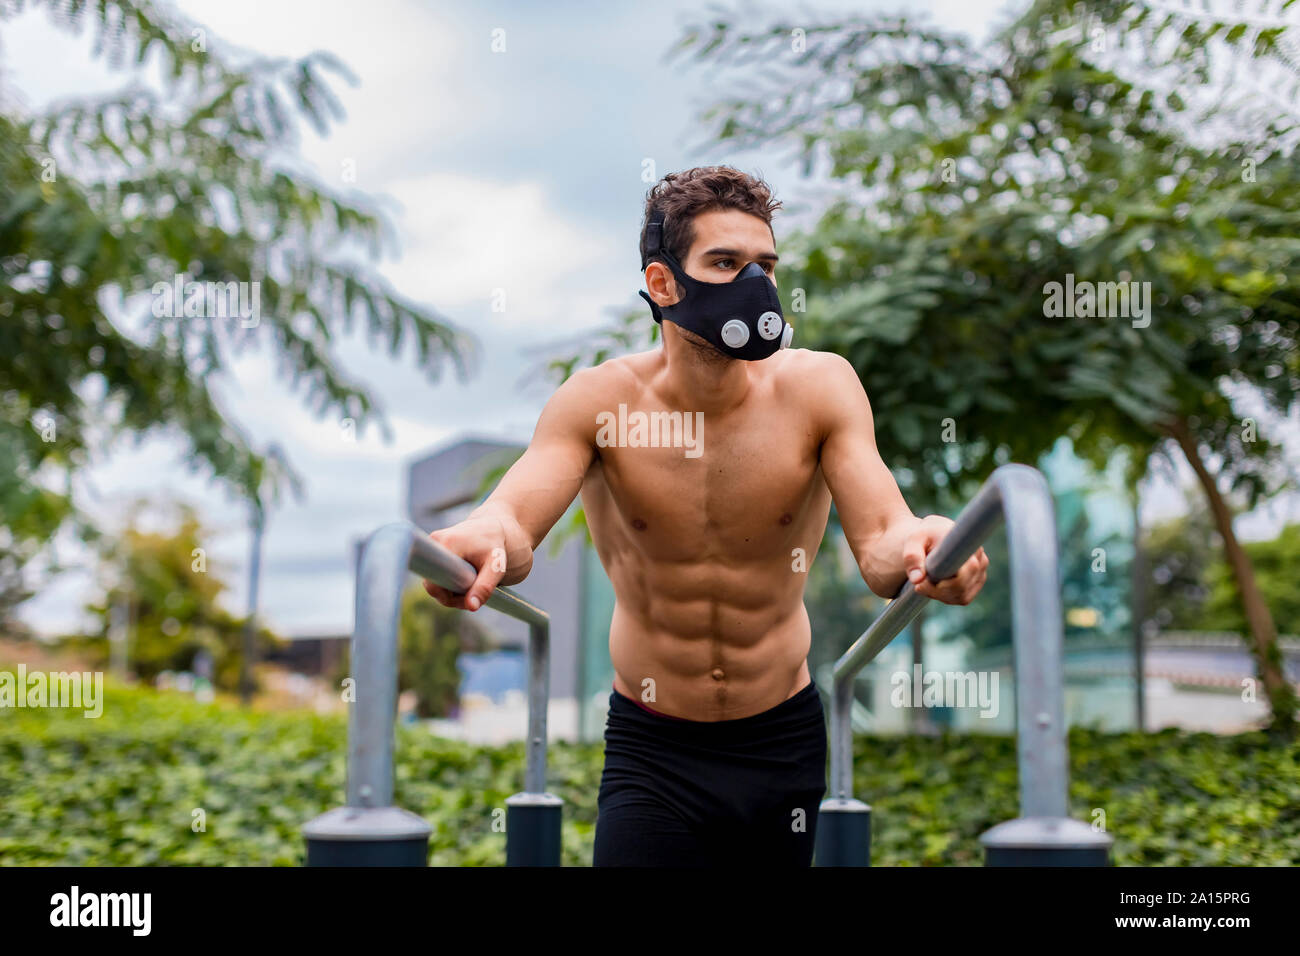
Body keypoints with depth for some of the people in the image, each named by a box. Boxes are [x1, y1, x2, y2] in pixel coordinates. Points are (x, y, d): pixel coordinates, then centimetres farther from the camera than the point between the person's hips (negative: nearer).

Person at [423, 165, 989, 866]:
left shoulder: (818, 388, -11)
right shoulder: (600, 401, -13)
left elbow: (879, 542, -21)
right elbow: (517, 516, -27)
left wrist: (916, 548, -47)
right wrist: (484, 541, -53)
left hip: (782, 742, 2)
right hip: (651, 751, -1)